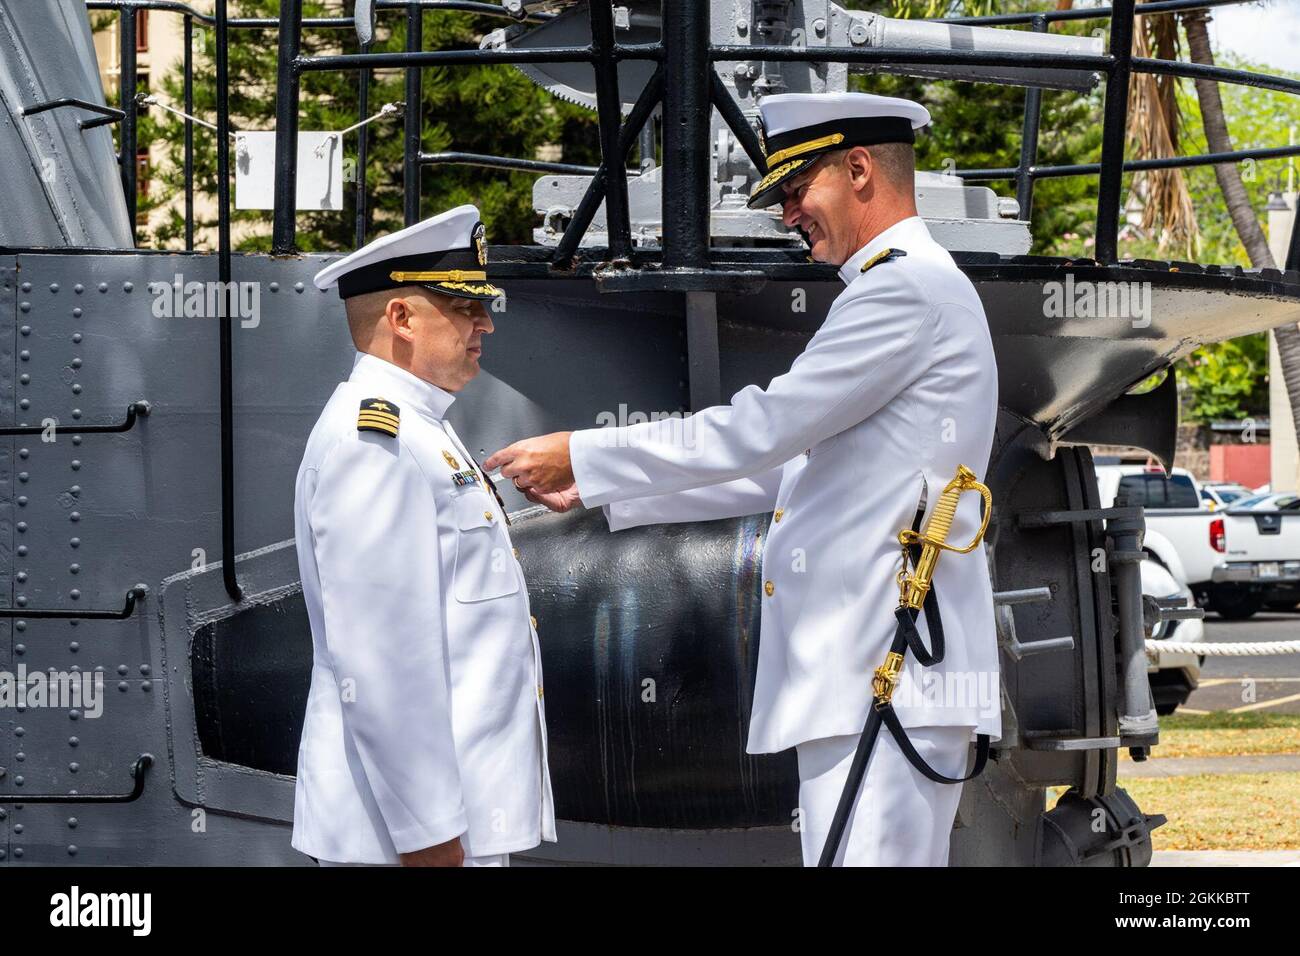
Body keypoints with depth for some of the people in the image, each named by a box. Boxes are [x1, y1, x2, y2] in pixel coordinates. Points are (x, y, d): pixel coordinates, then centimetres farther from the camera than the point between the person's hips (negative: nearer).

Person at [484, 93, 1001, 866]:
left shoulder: (910, 289, -10)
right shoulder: (906, 289, 24)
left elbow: (762, 429, -14)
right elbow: (779, 468, 26)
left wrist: (581, 455, -7)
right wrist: (602, 490, 21)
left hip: (886, 680, -11)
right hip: (861, 680, 11)